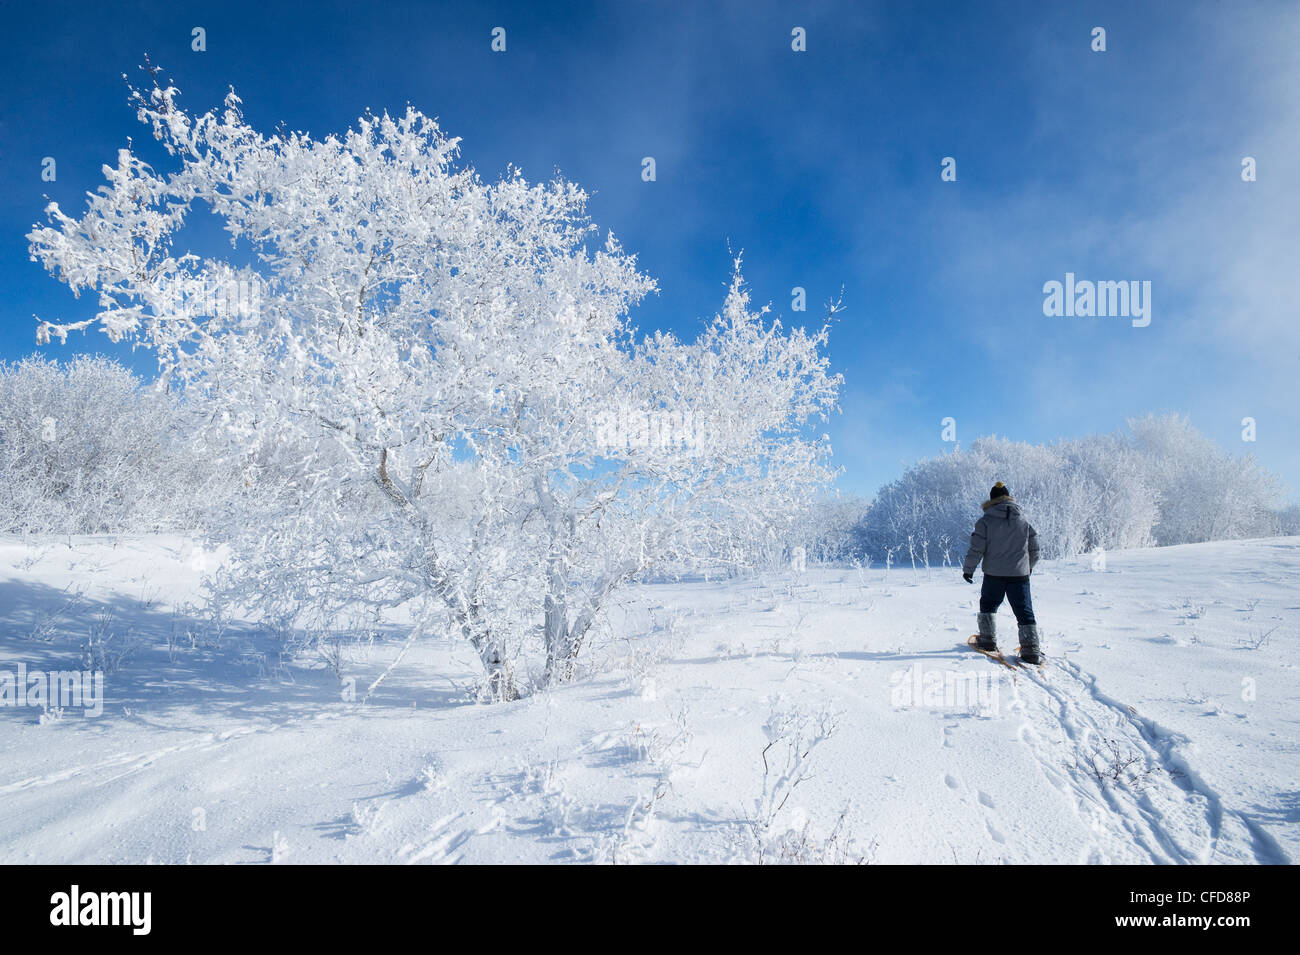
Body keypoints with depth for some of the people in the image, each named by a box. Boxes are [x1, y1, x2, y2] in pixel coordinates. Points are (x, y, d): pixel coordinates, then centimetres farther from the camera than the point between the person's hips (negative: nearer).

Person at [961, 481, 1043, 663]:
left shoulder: (985, 521, -6)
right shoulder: (1024, 521, 5)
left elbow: (976, 549, -9)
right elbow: (1035, 547, 13)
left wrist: (968, 570, 3)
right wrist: (1029, 566, 30)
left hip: (994, 574, -2)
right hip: (1020, 574, 2)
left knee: (988, 605, 19)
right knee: (1024, 611, 4)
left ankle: (988, 640, 21)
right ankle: (1031, 650, -3)